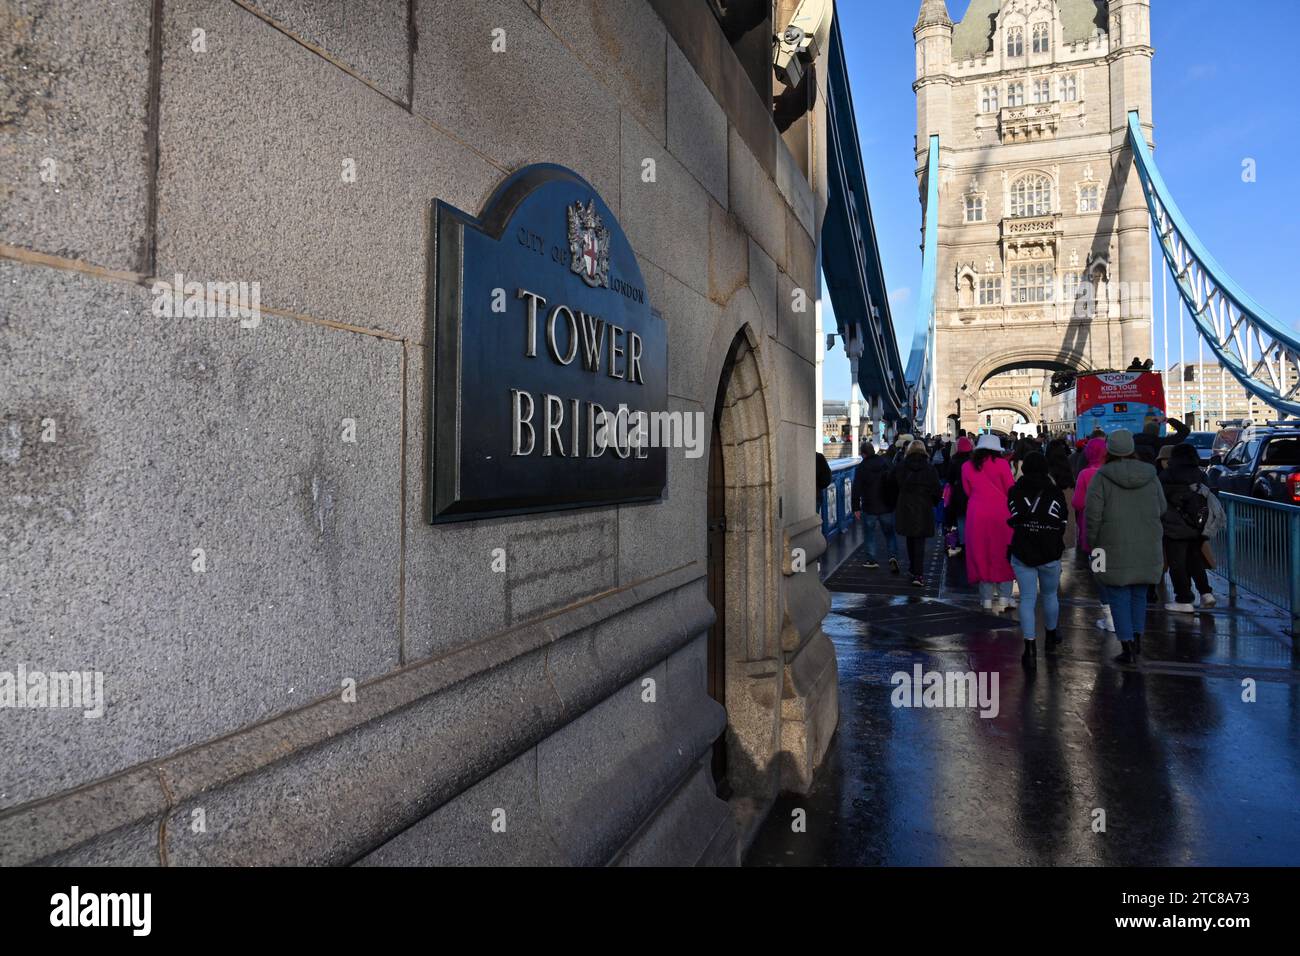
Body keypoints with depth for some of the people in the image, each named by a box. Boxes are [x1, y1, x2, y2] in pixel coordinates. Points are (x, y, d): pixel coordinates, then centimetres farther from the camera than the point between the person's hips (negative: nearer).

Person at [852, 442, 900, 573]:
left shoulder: (861, 468, -11)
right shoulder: (886, 462, 1)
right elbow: (896, 482, 9)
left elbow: (856, 489, -12)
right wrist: (895, 502, 17)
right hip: (887, 506, 3)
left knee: (869, 534, 11)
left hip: (869, 508, -3)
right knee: (889, 533, 12)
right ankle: (893, 556, -5)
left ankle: (871, 560, 13)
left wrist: (856, 508, -5)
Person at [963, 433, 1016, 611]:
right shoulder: (1001, 463, -6)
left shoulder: (967, 466, 3)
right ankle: (1004, 599, 8)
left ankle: (987, 599, 13)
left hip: (976, 514, 2)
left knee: (981, 554, 10)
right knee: (1003, 554, 9)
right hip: (1001, 513, -2)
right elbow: (1010, 490, -4)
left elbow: (967, 491, 8)